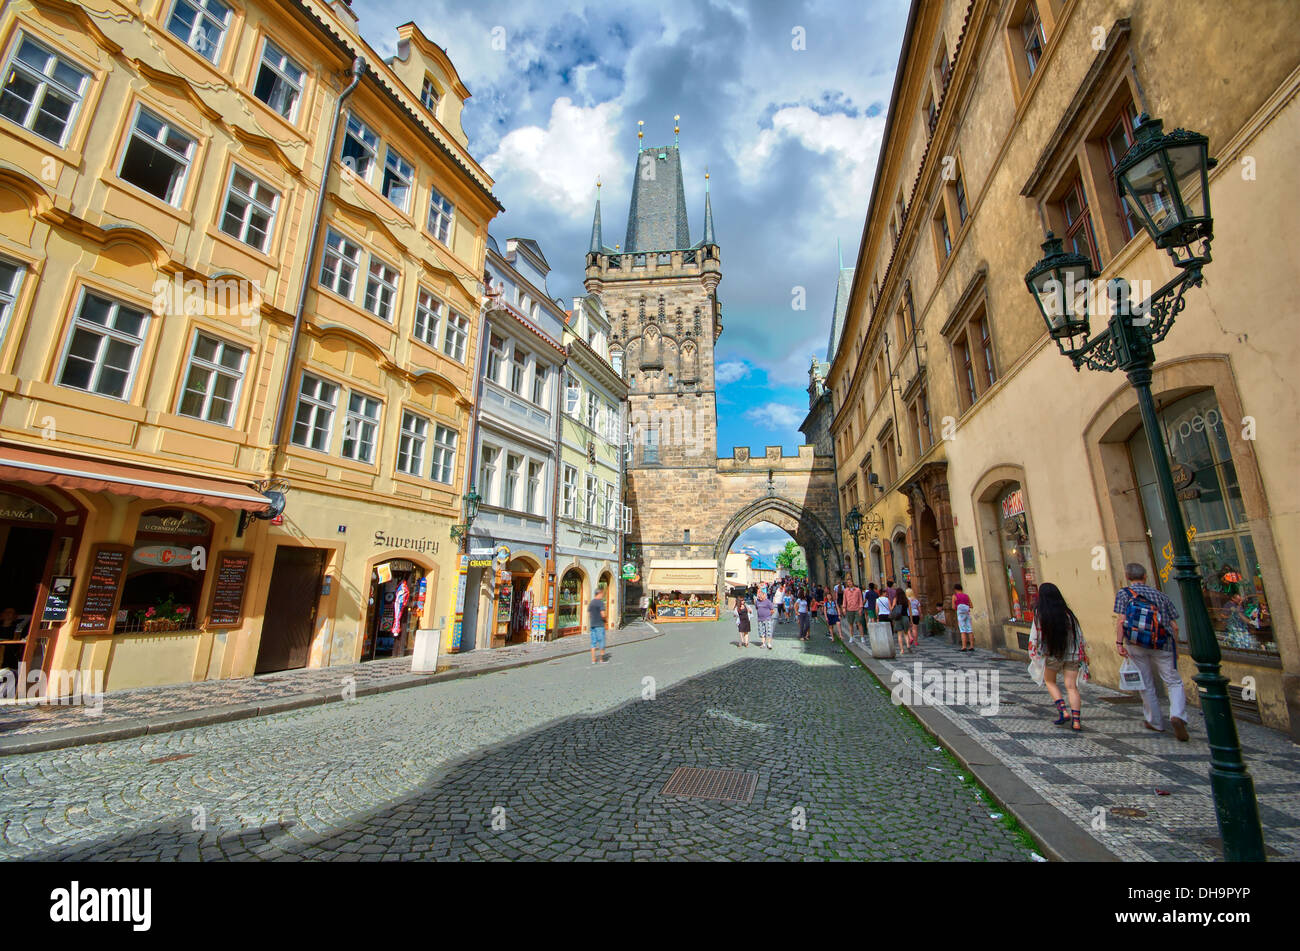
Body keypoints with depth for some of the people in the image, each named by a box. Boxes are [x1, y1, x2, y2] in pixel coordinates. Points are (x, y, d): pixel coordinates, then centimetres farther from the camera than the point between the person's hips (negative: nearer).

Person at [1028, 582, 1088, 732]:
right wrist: (1082, 655, 14)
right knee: (1071, 686, 7)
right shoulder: (1067, 613, -3)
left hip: (1052, 654, -2)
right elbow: (1079, 635, 3)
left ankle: (1063, 712, 5)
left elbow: (1035, 637, -6)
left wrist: (1034, 654, 7)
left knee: (1050, 681, 19)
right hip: (1072, 654, 3)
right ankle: (1076, 721, 2)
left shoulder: (1040, 615, -10)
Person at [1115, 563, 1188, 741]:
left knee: (1147, 684, 11)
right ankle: (1177, 715, -13)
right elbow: (1174, 626, 11)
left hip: (1135, 644, -1)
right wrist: (1175, 648, 22)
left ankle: (1155, 722, 20)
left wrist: (1119, 643, -5)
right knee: (1174, 682, 9)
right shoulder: (1161, 595, 13)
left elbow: (1121, 621, -7)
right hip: (1162, 644, 2)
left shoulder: (1124, 593, 4)